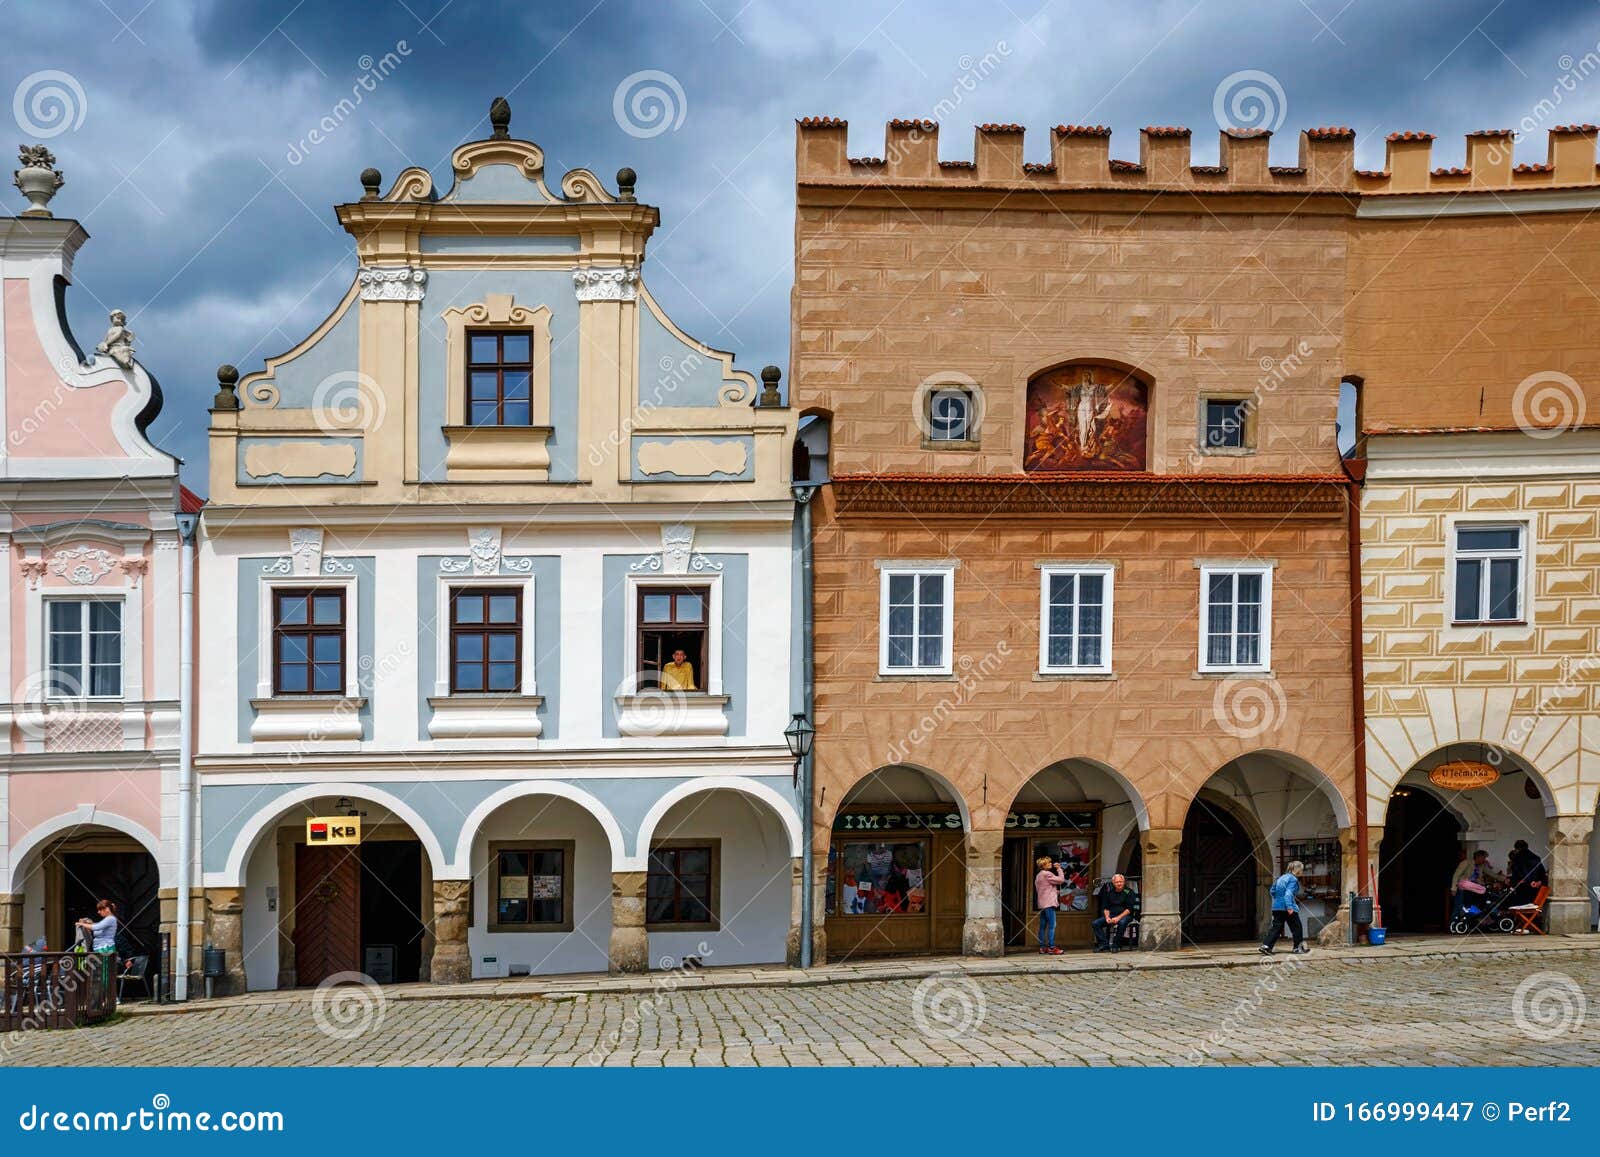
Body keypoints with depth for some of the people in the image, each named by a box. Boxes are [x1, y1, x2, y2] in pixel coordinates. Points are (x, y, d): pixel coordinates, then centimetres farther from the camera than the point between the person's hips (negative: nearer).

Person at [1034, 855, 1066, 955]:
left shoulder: (1038, 875, 17)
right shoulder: (1047, 874, -11)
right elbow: (1061, 880, -13)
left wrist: (1054, 891, 18)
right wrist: (1059, 869, -1)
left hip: (1041, 903, 10)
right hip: (1049, 903, -10)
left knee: (1043, 926, 9)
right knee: (1052, 925, -10)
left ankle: (1042, 947, 10)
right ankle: (1051, 948, -15)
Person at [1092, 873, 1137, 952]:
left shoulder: (1128, 892, -2)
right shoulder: (1109, 892, 9)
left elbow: (1129, 909, -9)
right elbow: (1105, 907, 11)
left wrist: (1118, 917, -21)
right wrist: (1107, 917, -9)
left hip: (1124, 915, -4)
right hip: (1111, 915, 4)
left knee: (1122, 922, -40)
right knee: (1095, 923, -17)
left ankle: (1115, 944, -26)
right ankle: (1104, 944, -20)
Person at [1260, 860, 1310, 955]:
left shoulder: (1281, 878, 15)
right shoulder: (1293, 879, -10)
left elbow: (1273, 891, 20)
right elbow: (1288, 893, -22)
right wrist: (1289, 907, -27)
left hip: (1276, 907, 7)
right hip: (1287, 907, -7)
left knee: (1276, 928, 5)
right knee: (1297, 927, 10)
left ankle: (1266, 946, -9)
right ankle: (1298, 947, 17)